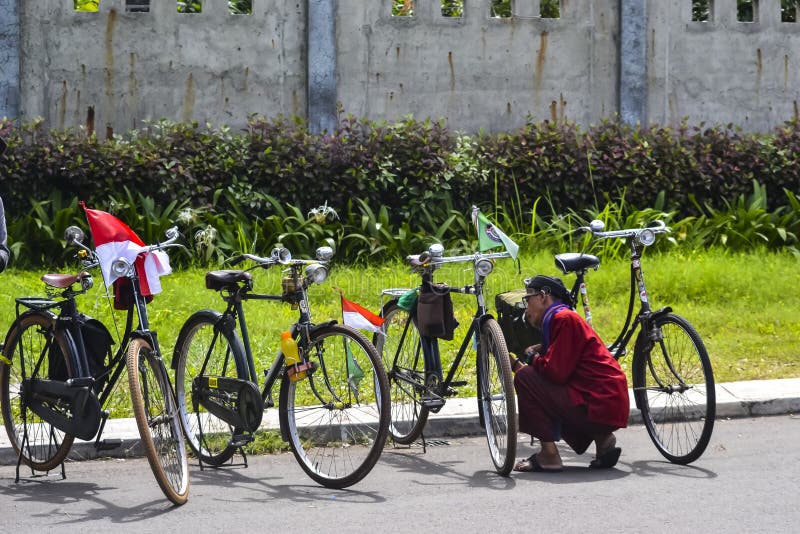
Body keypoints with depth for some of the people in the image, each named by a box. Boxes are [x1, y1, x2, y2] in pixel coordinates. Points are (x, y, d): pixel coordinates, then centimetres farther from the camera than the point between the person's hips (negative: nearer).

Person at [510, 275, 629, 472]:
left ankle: (548, 455, -10)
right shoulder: (558, 318, 21)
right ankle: (601, 438, 14)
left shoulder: (564, 319, -10)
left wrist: (535, 359, 2)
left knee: (525, 378, -9)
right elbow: (557, 371, 20)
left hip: (600, 407, -10)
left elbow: (557, 372, -18)